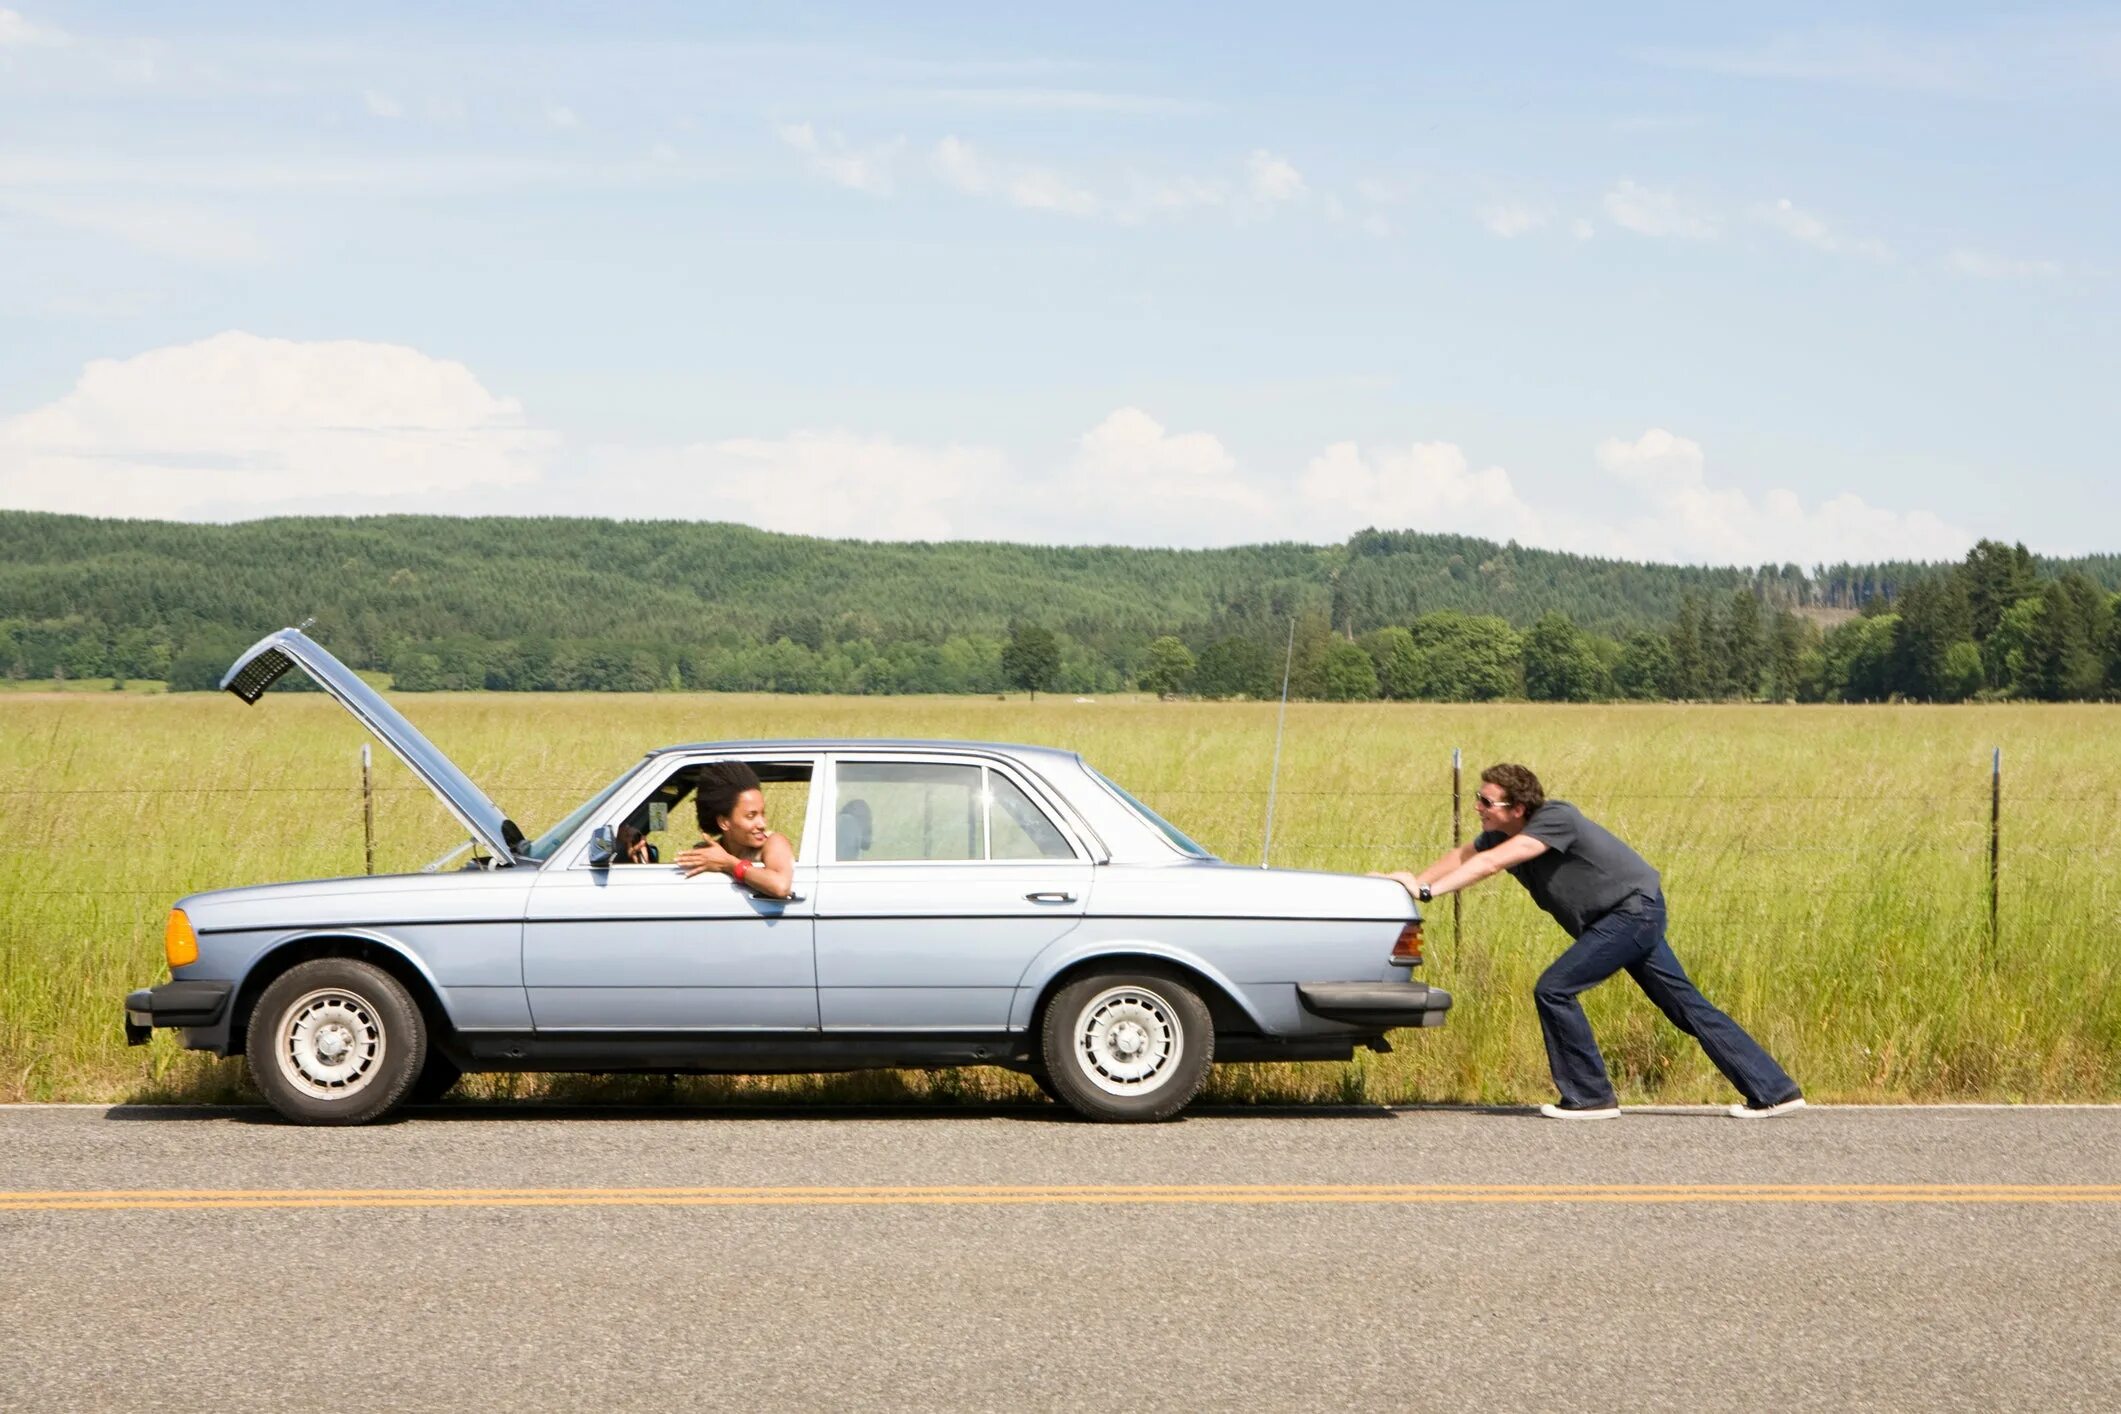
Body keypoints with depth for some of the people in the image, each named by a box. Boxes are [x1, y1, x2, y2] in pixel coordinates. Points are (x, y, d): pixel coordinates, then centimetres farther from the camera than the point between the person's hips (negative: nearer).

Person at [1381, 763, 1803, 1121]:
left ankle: (1590, 1097, -3)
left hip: (1635, 909, -10)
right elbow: (1459, 858, 9)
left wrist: (1427, 890, -36)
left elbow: (1489, 865, -33)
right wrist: (1412, 883, -6)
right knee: (1688, 1007, 10)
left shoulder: (1555, 819, -23)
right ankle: (1775, 1090, 12)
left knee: (1554, 989, -13)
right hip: (1627, 917, 10)